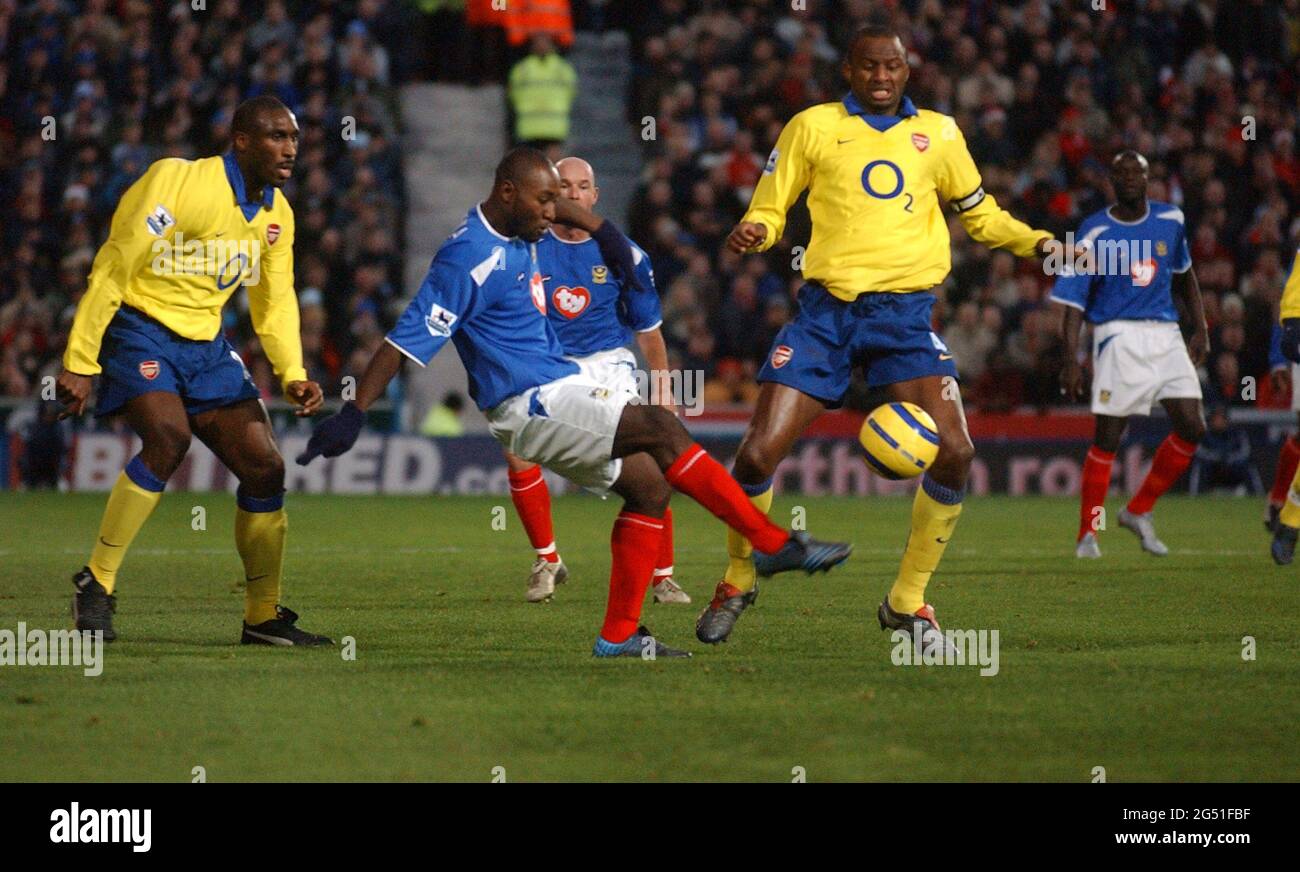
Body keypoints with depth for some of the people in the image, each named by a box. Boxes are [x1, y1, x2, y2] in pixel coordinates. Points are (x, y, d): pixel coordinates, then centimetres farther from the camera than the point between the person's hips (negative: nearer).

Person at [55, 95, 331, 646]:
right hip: (140, 328, -7)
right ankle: (97, 584, -18)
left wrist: (293, 375, -1)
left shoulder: (277, 213, 6)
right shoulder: (180, 182, -18)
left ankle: (264, 617, 15)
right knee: (169, 436, -31)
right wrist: (79, 363, -19)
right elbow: (113, 269, -17)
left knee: (265, 467, -1)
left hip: (205, 343, 7)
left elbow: (275, 302, 16)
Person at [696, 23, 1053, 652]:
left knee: (954, 451, -15)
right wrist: (752, 234, -15)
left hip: (905, 315, 1)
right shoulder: (813, 127, 7)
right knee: (758, 454, -10)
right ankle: (737, 582, 17)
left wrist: (1038, 242, 7)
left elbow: (980, 215, 24)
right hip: (827, 309, -1)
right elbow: (769, 210, 8)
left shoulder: (937, 133, 13)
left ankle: (907, 601, 3)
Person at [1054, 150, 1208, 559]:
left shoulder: (1170, 219, 9)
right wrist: (1071, 359, -14)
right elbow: (1074, 300, -6)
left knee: (1192, 429, -3)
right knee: (1108, 437, -6)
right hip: (1120, 337, -5)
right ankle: (1088, 533, 3)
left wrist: (1200, 329, 17)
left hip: (1167, 336, 5)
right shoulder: (1096, 232, -5)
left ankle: (1138, 511, 12)